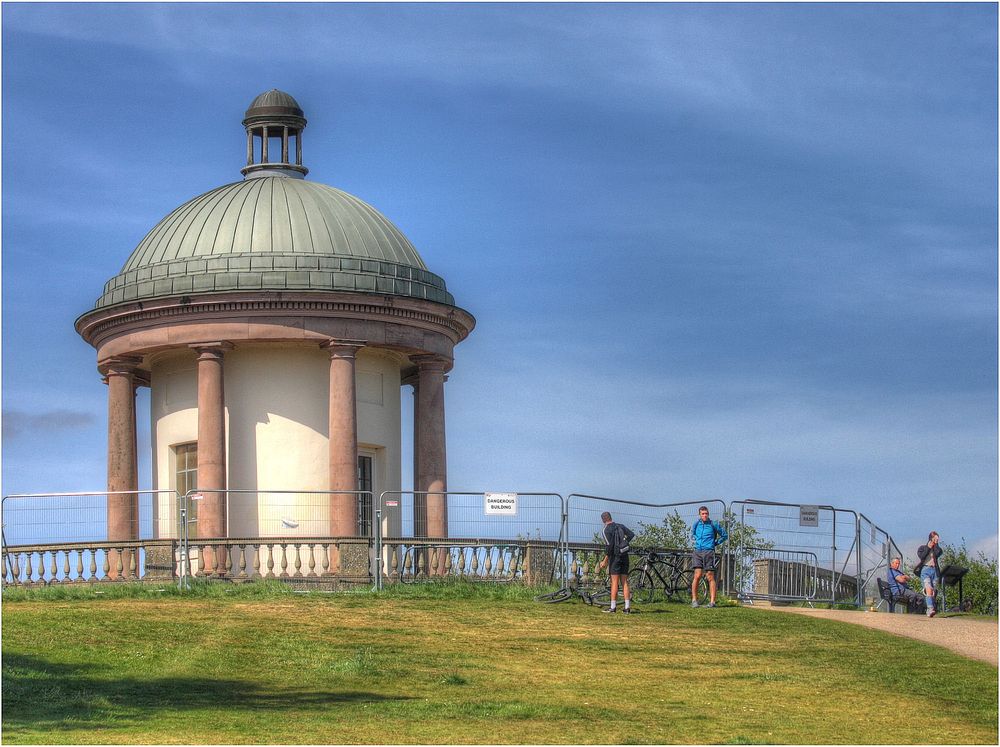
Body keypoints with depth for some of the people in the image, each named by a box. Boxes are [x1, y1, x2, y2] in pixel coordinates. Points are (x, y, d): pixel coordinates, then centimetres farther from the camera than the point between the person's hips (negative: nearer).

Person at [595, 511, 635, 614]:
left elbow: (610, 546, -15)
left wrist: (605, 560, -13)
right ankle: (627, 607, 2)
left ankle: (613, 607, -7)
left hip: (615, 556, -5)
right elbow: (631, 534, 1)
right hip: (625, 555, 5)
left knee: (614, 582, -5)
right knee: (624, 582, 6)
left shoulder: (606, 530, -7)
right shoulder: (621, 526, 10)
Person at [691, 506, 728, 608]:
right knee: (697, 576, -8)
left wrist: (716, 543, 6)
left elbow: (724, 536, 11)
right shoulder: (696, 524, 10)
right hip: (697, 552, 2)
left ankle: (712, 601, -2)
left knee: (710, 577, -3)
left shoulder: (714, 525, 1)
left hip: (709, 552, -2)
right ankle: (694, 600, -3)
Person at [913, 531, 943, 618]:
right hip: (925, 570, -4)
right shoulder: (922, 548, 15)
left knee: (933, 591, -5)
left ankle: (929, 612, 0)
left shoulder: (936, 549, 21)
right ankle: (931, 608, -37)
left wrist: (936, 544, 6)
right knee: (928, 589, -23)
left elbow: (938, 553, -3)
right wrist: (928, 547, 1)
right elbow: (921, 556, -5)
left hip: (934, 571, 4)